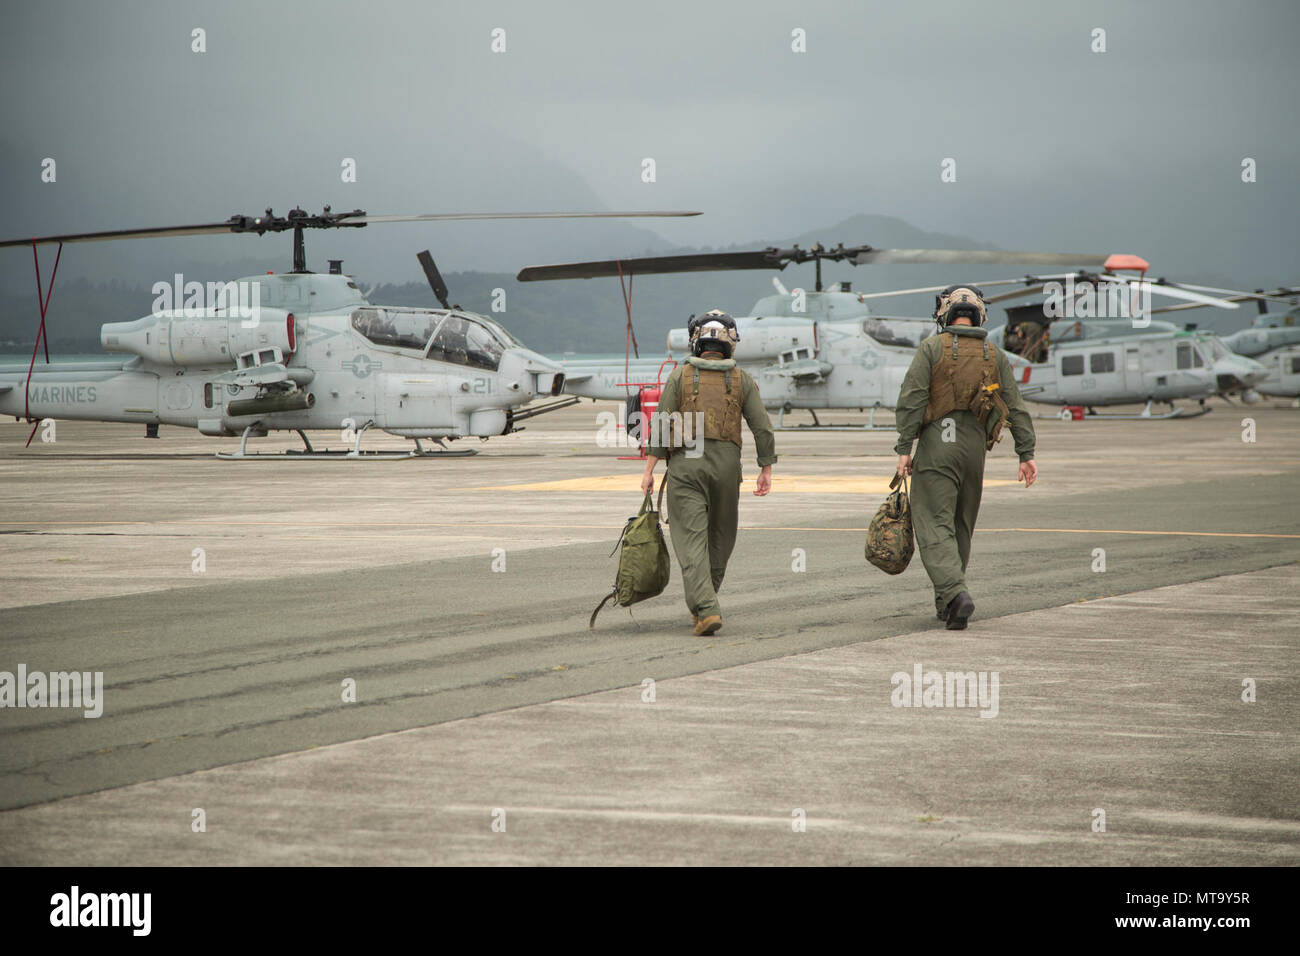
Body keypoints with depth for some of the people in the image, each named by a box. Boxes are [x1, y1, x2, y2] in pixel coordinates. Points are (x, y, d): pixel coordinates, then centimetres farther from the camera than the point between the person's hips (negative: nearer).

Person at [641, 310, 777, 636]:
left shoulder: (681, 375, 1)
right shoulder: (742, 380, 4)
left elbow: (661, 424, -5)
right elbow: (762, 428, 1)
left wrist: (649, 469, -3)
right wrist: (766, 471, 9)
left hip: (685, 464, -2)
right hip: (726, 465, 2)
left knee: (691, 539, -6)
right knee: (720, 536, 19)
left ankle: (706, 610, -20)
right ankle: (702, 604, 29)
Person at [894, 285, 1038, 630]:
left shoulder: (931, 348, -4)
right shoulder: (994, 355, 7)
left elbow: (911, 401, -11)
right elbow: (1016, 407, 4)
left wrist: (904, 449, -10)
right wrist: (1026, 453, 6)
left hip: (936, 446, -4)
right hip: (975, 446, 4)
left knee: (935, 526, -6)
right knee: (962, 526, 17)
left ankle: (954, 594, -25)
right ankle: (947, 601, 25)